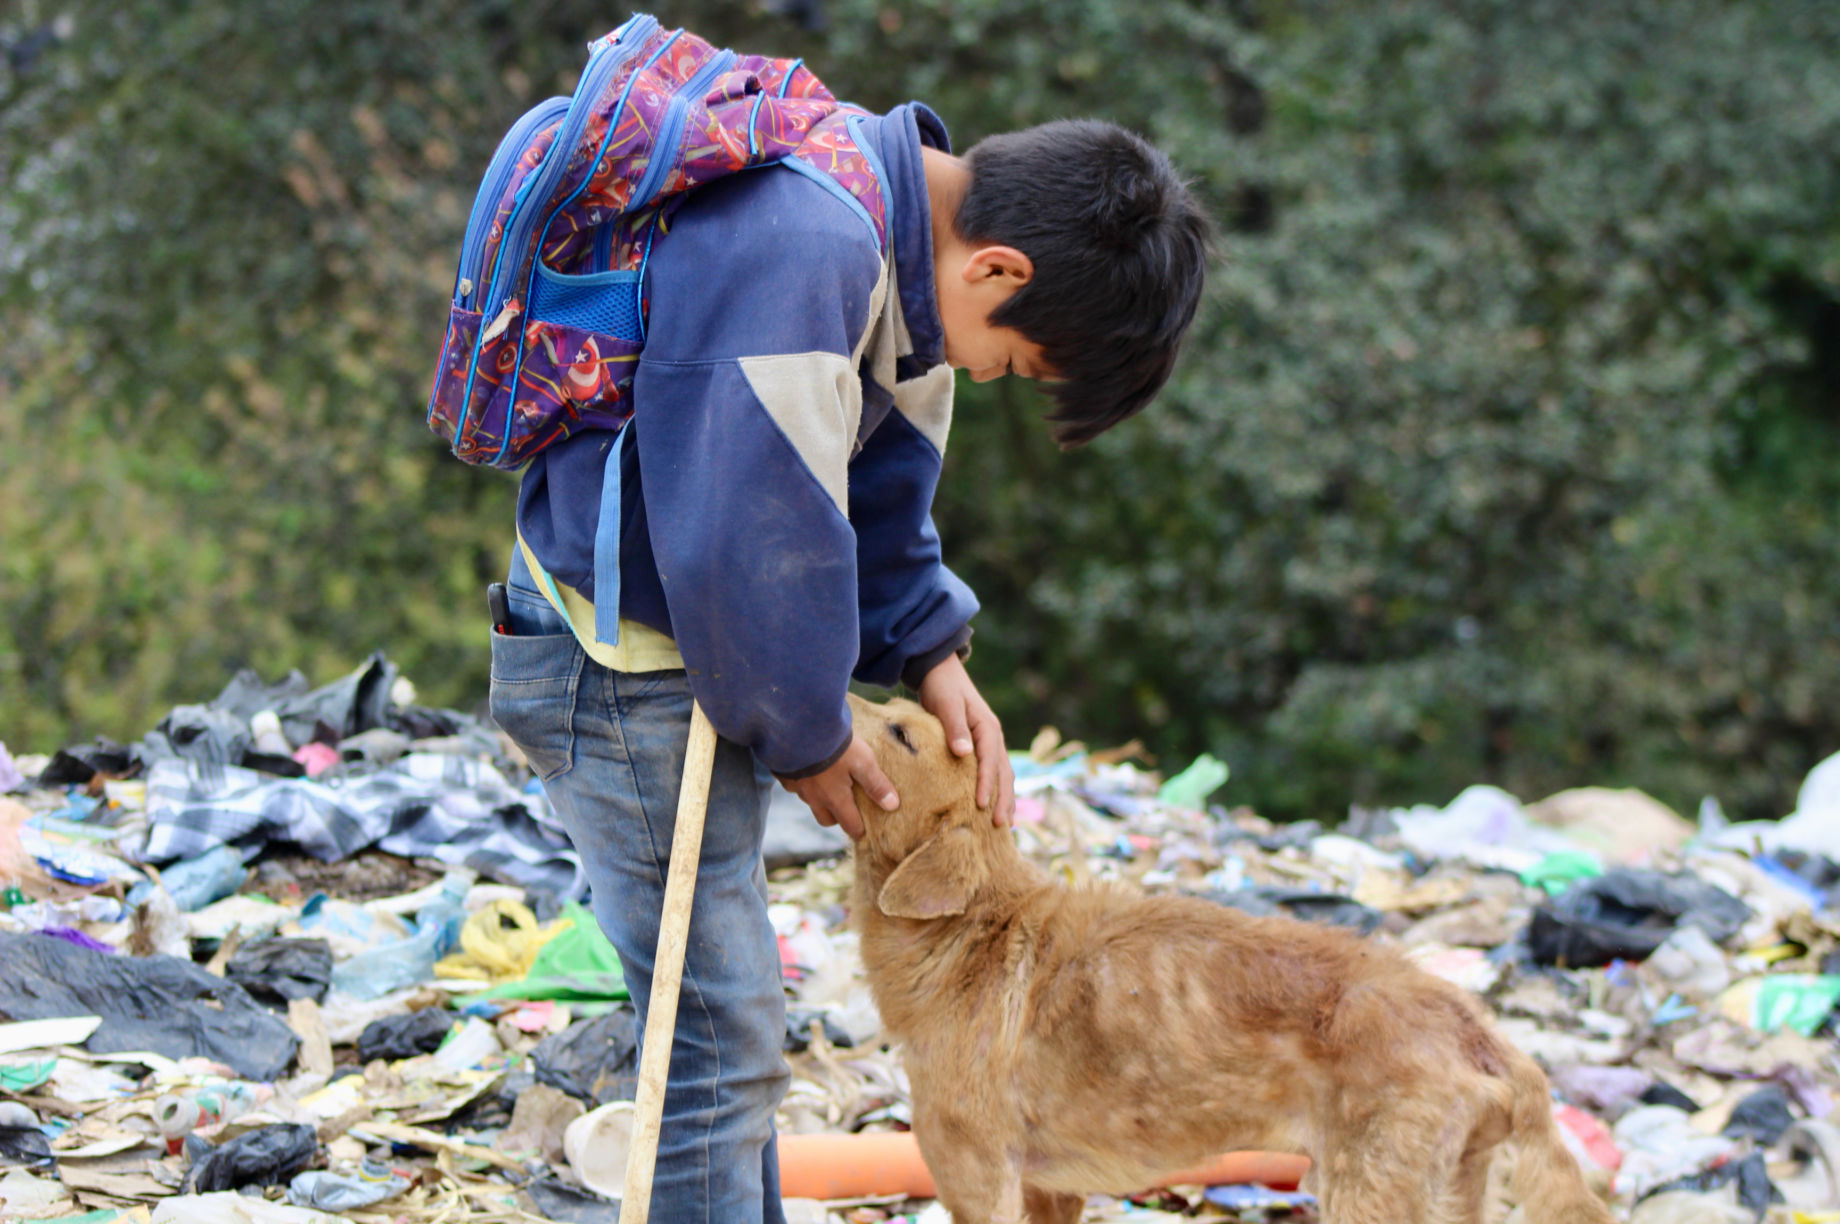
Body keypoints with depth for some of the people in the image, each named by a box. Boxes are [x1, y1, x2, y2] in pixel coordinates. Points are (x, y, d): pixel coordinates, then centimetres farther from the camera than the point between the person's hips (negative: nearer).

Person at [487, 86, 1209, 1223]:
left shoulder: (904, 243, 2)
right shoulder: (798, 252, -31)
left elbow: (882, 484, 13)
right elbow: (749, 539, -29)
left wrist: (933, 654, 2)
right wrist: (805, 737, -15)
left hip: (692, 628, 10)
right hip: (627, 660, -10)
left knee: (728, 1013, 21)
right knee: (721, 1043, -6)